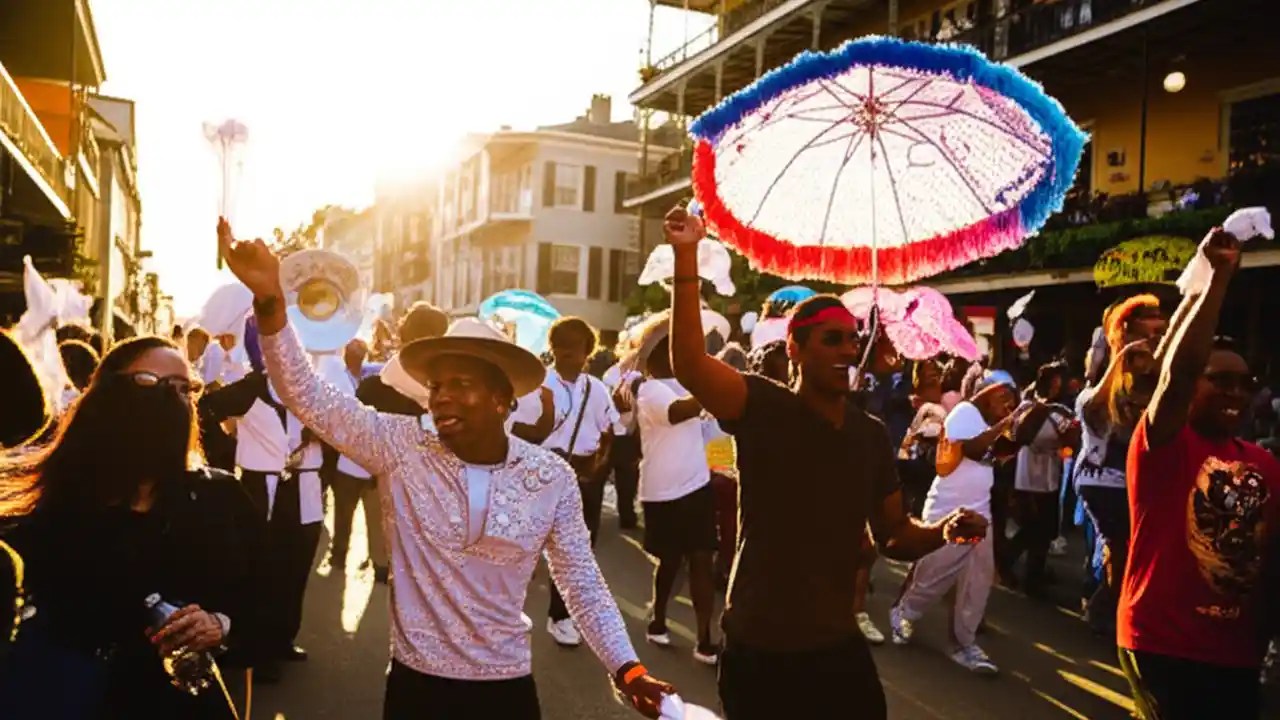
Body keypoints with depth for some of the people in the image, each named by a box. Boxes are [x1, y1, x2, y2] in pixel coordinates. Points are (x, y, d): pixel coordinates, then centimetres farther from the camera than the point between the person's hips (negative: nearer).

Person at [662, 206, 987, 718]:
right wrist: (687, 256, -33)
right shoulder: (763, 408, -11)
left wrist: (943, 531, -8)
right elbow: (689, 364, -29)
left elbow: (894, 535, 13)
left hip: (839, 647, 5)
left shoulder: (871, 434, 6)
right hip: (759, 651, -5)